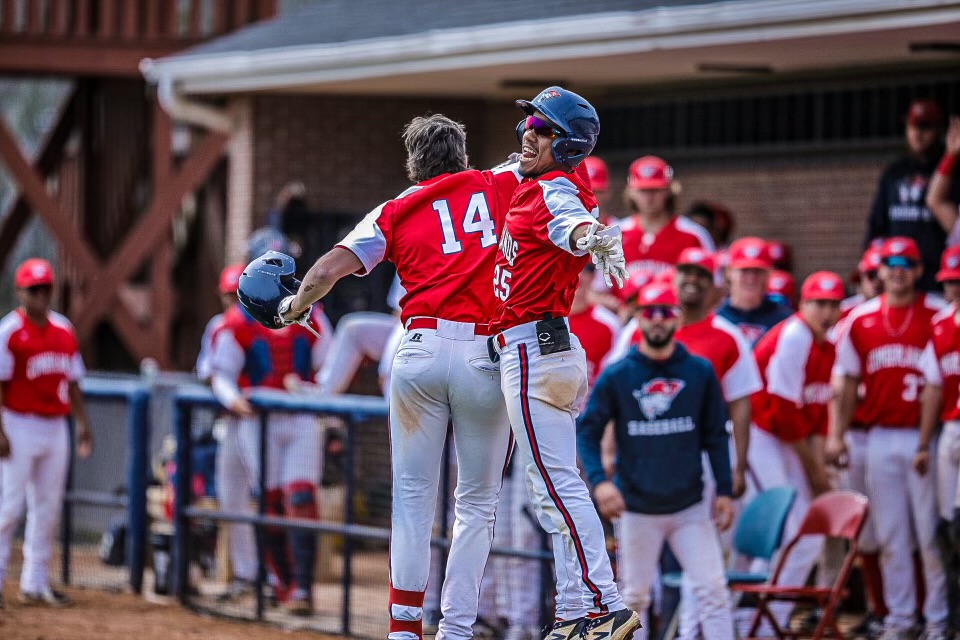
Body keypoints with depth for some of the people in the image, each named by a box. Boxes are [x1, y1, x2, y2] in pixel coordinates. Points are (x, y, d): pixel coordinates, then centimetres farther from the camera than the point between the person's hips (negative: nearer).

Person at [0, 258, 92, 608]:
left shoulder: (64, 330, 9)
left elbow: (73, 380, 15)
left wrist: (83, 423, 9)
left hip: (55, 428, 6)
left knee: (48, 507, 9)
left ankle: (35, 583, 16)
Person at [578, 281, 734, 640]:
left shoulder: (700, 372, 1)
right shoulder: (616, 376, -3)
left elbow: (715, 436, 6)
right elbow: (586, 431, -3)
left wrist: (725, 490, 1)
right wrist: (598, 480, -17)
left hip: (690, 506, 1)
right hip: (636, 510, -1)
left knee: (712, 589, -7)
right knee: (634, 596, 7)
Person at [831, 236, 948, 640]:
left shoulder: (937, 316, -4)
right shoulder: (860, 319, 7)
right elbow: (849, 380, 13)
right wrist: (836, 435, 6)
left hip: (924, 437, -3)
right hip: (881, 438, 3)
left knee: (931, 532, -1)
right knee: (890, 534, 8)